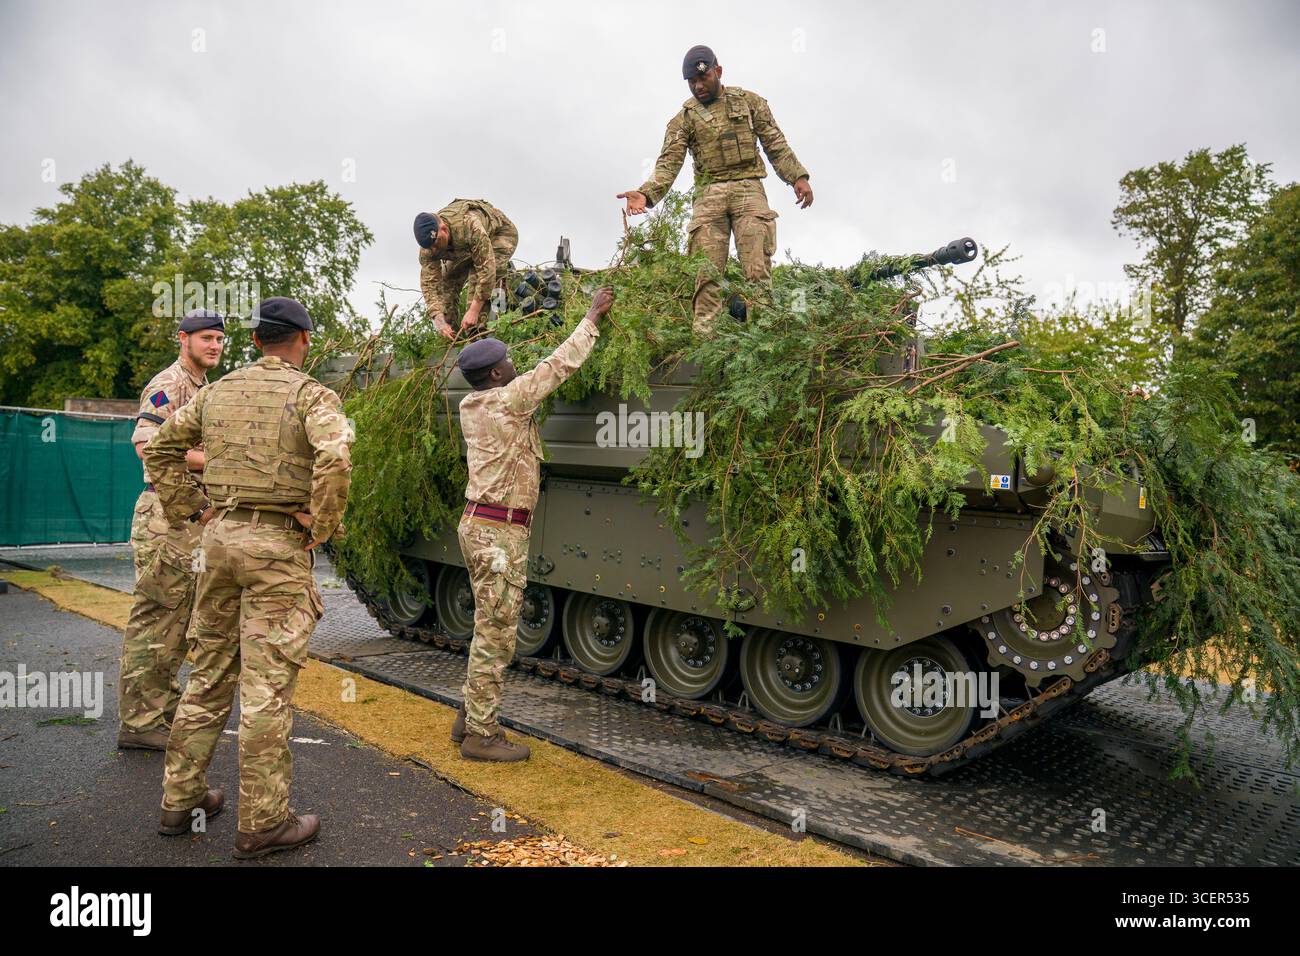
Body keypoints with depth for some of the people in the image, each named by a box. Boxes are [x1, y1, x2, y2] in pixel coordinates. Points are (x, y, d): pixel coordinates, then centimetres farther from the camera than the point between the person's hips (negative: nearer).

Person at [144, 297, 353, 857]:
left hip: (220, 536, 6)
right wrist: (320, 526, -15)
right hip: (277, 544, -6)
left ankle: (182, 798, 29)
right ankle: (262, 824, 8)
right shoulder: (310, 395, -8)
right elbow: (335, 458, -26)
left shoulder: (218, 392, 11)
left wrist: (193, 510, 16)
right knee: (267, 685, -1)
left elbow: (160, 450, 18)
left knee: (209, 675, 18)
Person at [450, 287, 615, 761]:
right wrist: (592, 317, 2)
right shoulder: (506, 401, -14)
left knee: (491, 629, 18)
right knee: (495, 634, -2)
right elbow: (558, 365, -10)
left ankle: (470, 717, 28)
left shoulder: (472, 405, 11)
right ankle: (480, 736, 6)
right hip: (499, 533, -10)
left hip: (479, 524, 10)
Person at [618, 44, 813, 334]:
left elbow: (776, 144, 11)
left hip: (748, 187, 0)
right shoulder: (684, 118, 11)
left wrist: (798, 176, -3)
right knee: (706, 272, -9)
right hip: (708, 194, 0)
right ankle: (703, 336, -10)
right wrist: (646, 193, -17)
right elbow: (669, 162, 0)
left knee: (757, 267, -11)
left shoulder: (750, 102, 13)